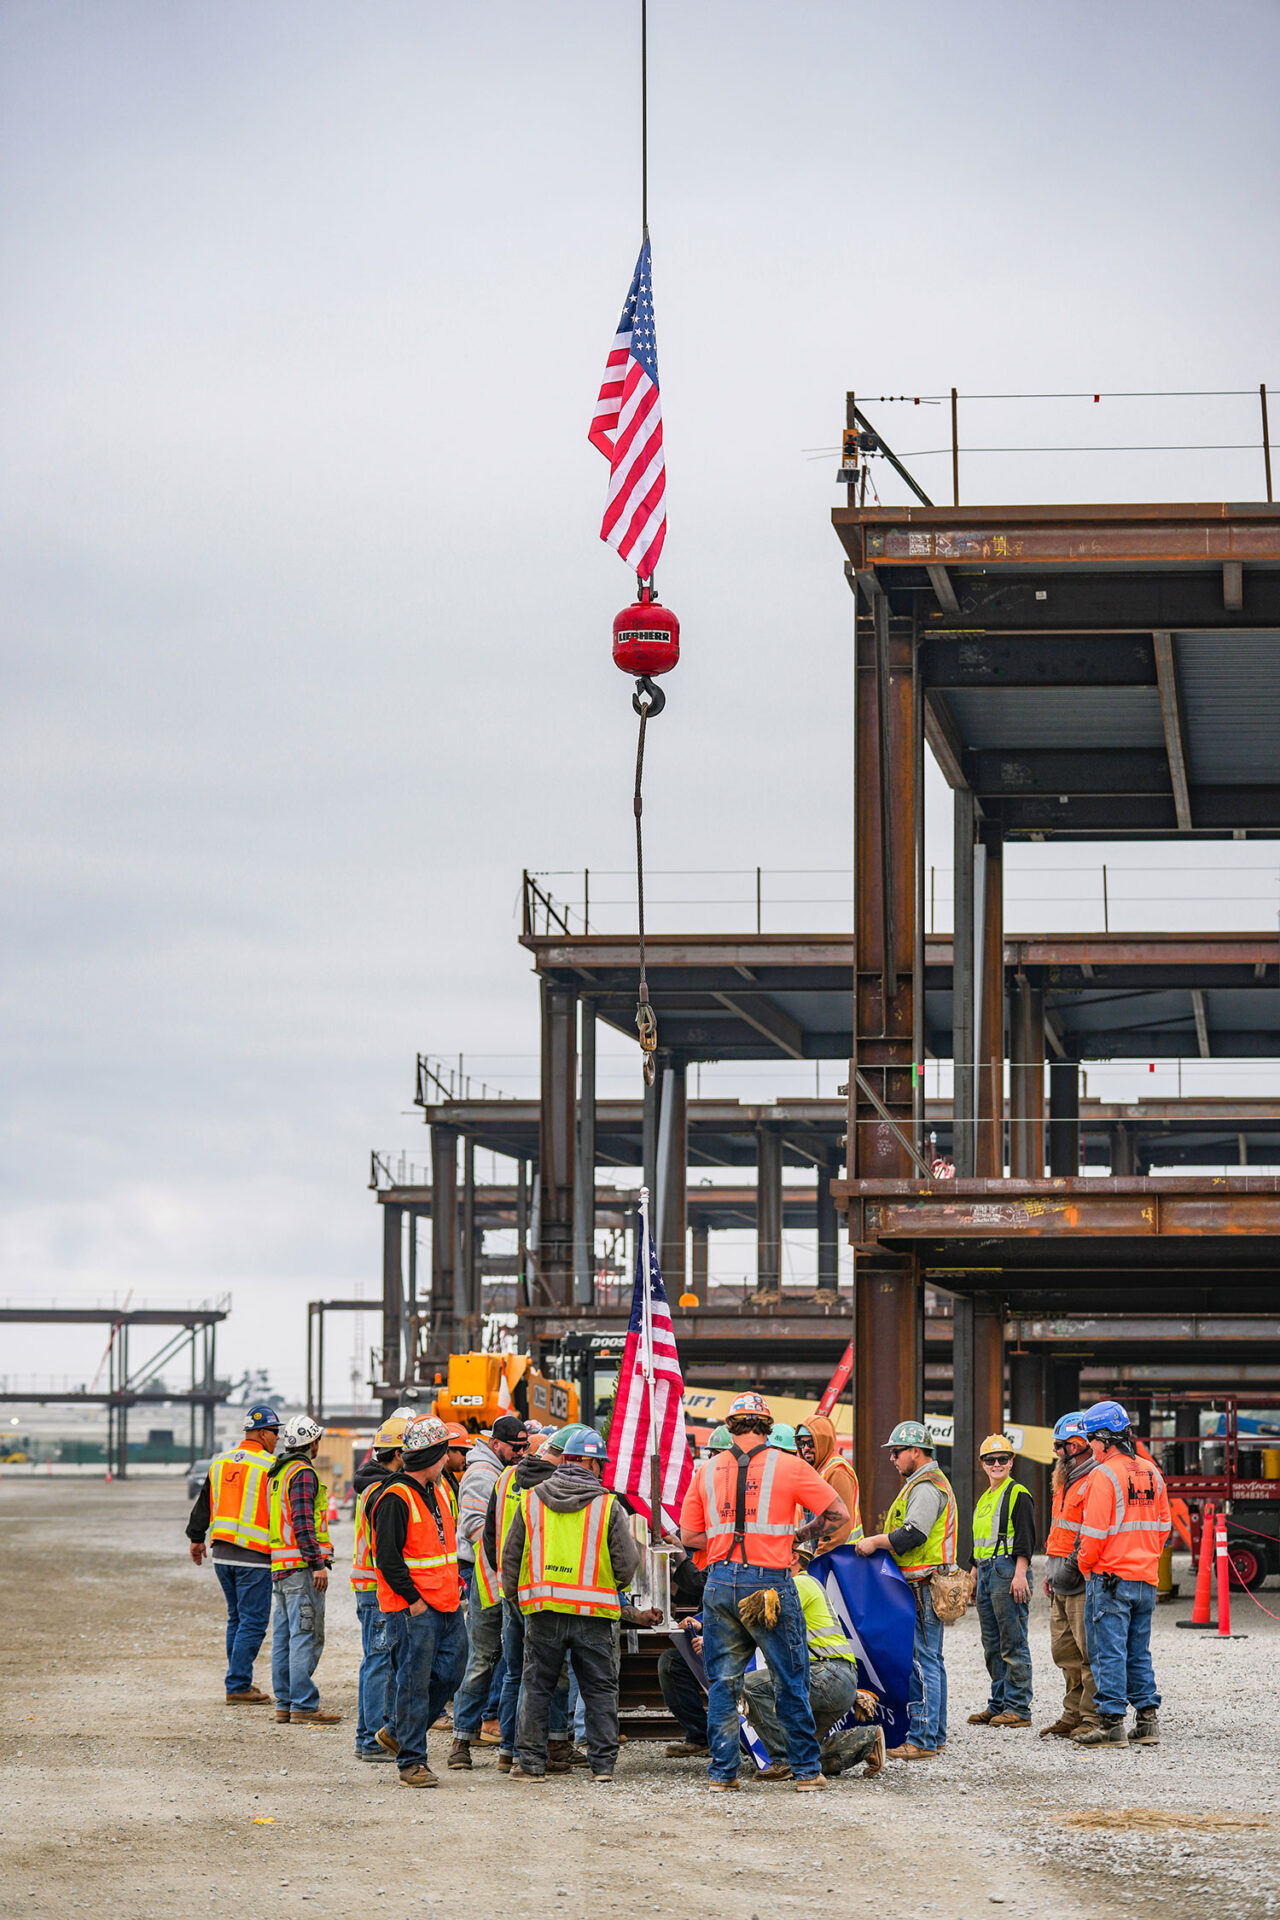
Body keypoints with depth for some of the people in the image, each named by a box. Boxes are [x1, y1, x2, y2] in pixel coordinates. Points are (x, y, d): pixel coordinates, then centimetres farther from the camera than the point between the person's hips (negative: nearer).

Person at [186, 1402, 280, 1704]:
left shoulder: (220, 1462, 10)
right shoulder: (268, 1466, -10)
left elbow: (203, 1504, 17)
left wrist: (197, 1538, 27)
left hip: (222, 1554, 7)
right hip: (253, 1556, -7)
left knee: (237, 1618, 18)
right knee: (253, 1622, -3)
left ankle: (240, 1681, 22)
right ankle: (238, 1687, -5)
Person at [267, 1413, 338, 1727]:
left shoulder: (278, 1472, 18)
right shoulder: (303, 1473, -12)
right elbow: (302, 1521, -19)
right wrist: (318, 1563, -20)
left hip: (280, 1566, 10)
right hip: (301, 1565, -10)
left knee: (284, 1636, 12)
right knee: (306, 1638, -9)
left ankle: (284, 1703, 16)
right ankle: (303, 1706, -11)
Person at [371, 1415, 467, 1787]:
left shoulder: (435, 1491, 15)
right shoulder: (395, 1498, -15)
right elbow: (387, 1557, -18)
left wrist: (453, 1581, 14)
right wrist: (413, 1599, -18)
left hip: (447, 1603, 9)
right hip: (413, 1607, -9)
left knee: (450, 1672, 10)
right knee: (415, 1681, -5)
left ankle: (398, 1732, 25)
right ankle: (411, 1762, 2)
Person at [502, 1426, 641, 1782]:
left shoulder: (531, 1500, 4)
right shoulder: (609, 1506, -3)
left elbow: (511, 1556, 8)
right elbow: (627, 1565, -1)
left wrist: (513, 1593, 23)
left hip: (543, 1610, 1)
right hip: (593, 1614, -1)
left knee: (537, 1686, 10)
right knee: (600, 1689, 7)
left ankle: (531, 1761, 8)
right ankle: (603, 1763, 5)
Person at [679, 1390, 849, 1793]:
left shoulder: (707, 1473, 8)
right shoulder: (789, 1466, -1)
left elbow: (690, 1537, 10)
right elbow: (838, 1514, 0)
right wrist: (800, 1534, 14)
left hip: (720, 1584, 3)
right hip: (770, 1585, -3)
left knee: (722, 1683, 11)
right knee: (790, 1683, 7)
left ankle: (722, 1773, 11)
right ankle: (807, 1770, 12)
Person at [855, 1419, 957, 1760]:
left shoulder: (926, 1488, -14)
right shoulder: (924, 1483, 21)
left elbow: (914, 1534, -24)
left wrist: (876, 1541, -16)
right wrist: (882, 1540, 15)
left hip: (923, 1587, -11)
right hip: (923, 1587, 11)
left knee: (922, 1661, -11)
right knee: (930, 1660, 13)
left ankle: (922, 1740, -12)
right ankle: (935, 1736, 18)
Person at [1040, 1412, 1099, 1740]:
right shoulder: (1066, 1484, 20)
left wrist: (1071, 1567, -23)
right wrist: (1050, 1572, 24)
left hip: (1084, 1582, -11)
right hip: (1062, 1582, 11)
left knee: (1090, 1651, -7)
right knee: (1065, 1651, 13)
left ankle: (1093, 1718, -4)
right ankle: (1073, 1715, 20)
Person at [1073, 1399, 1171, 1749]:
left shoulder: (1104, 1476, -13)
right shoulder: (1151, 1473, 10)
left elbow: (1095, 1532, -15)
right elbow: (1163, 1525, 15)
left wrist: (1085, 1564, 1)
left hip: (1110, 1578, -7)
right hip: (1146, 1578, 7)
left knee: (1109, 1652, -4)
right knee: (1138, 1652, 13)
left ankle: (1112, 1723, -5)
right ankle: (1147, 1721, 12)